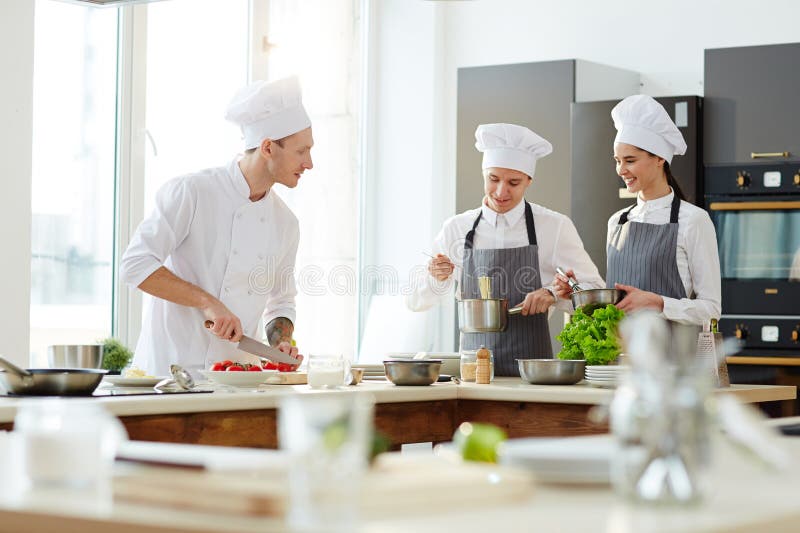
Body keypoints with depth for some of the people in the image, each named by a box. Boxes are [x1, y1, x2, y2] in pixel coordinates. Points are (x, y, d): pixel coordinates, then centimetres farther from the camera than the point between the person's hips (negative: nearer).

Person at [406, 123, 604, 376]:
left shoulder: (555, 227, 2)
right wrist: (437, 279, -7)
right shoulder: (457, 228, 8)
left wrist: (553, 294, -13)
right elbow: (415, 301, 13)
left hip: (531, 367, -2)